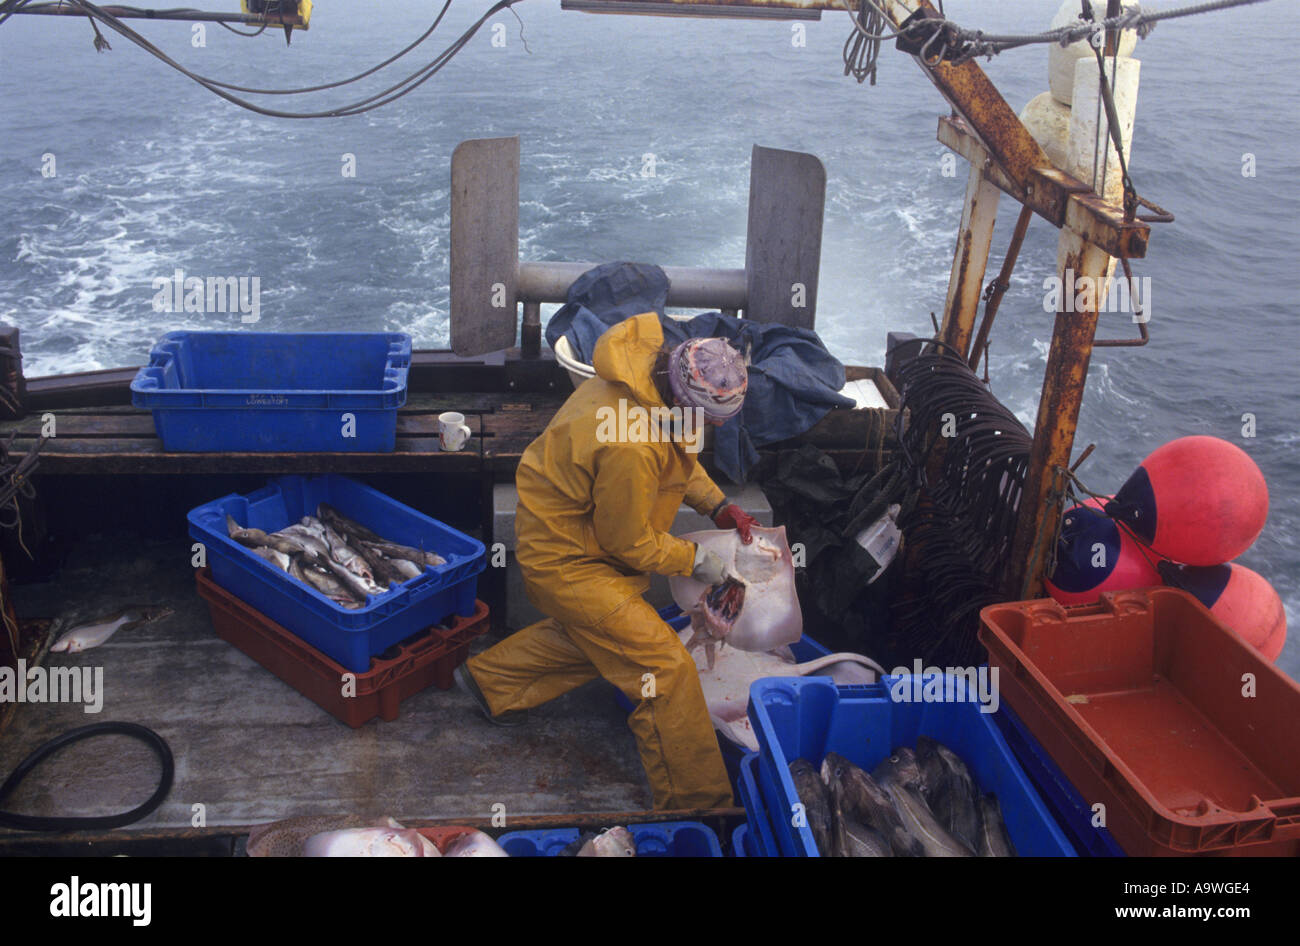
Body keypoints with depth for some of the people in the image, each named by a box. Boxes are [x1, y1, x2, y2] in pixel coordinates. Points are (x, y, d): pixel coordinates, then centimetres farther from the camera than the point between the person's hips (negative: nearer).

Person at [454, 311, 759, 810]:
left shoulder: (655, 368, -9)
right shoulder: (629, 446, -38)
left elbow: (679, 452, 11)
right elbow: (628, 543, -21)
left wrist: (718, 506, 1)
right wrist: (694, 561, -8)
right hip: (567, 559, -10)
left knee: (591, 633, 30)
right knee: (667, 666, -9)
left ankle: (490, 680, 43)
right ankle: (695, 801, 4)